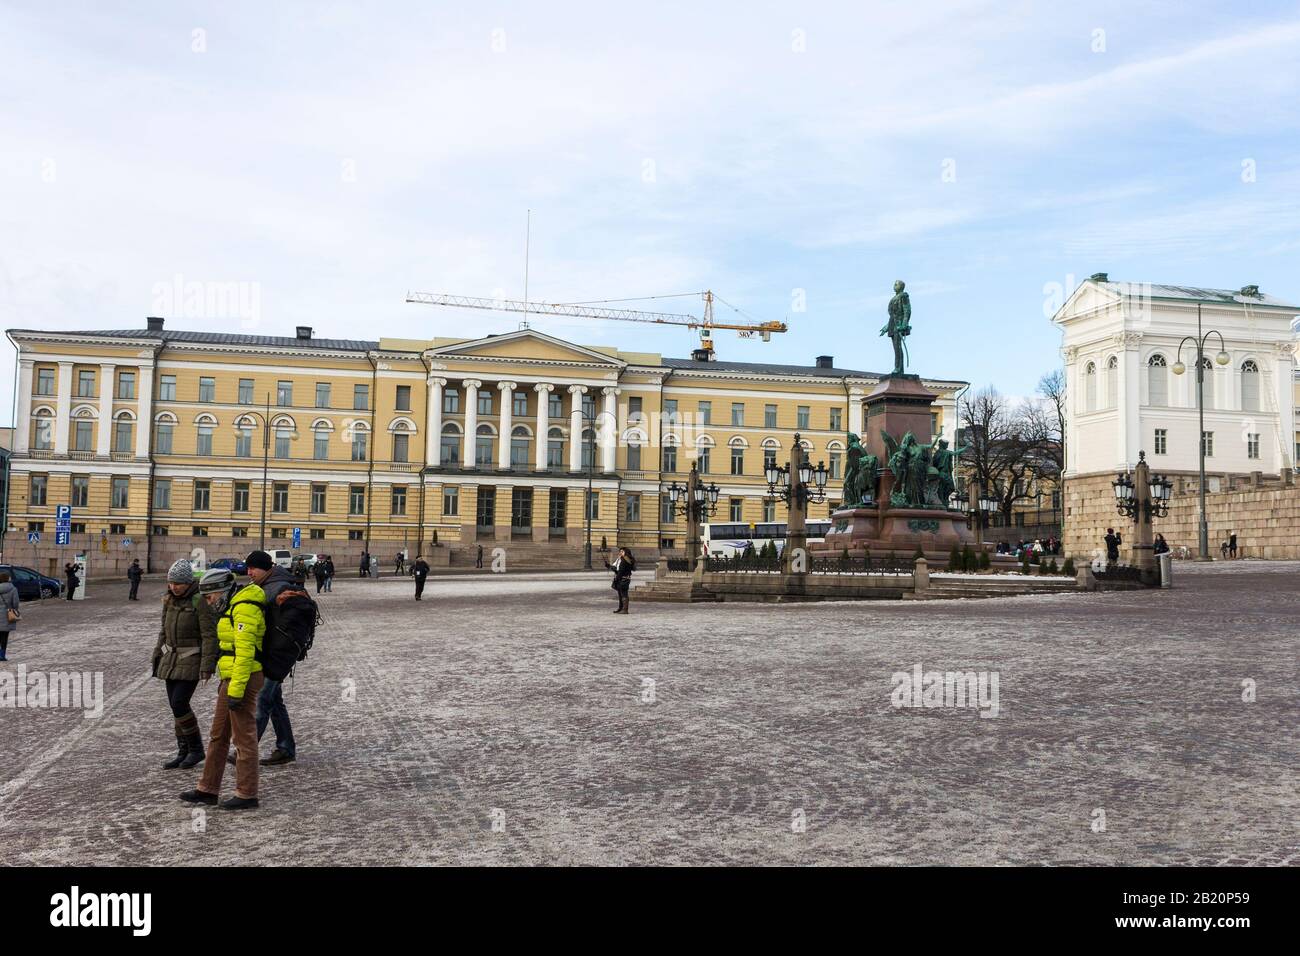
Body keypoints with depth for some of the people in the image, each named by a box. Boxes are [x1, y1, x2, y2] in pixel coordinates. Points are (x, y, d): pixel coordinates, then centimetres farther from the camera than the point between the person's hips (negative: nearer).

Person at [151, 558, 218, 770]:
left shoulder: (199, 601, -14)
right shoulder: (169, 600, 7)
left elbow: (210, 635, -15)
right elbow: (164, 631, 17)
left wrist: (207, 667, -19)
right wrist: (157, 658, 16)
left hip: (192, 661, -7)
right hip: (171, 658, 7)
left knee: (179, 704, -11)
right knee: (175, 706, 7)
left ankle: (196, 748, 5)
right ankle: (183, 752, 17)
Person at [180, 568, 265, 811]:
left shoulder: (244, 609, -16)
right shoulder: (233, 608, 17)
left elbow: (244, 652, -22)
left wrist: (236, 690, -24)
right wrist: (226, 682, 23)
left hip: (242, 680, -11)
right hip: (230, 680, 11)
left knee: (244, 737, -2)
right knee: (218, 736, 16)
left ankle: (247, 795, 5)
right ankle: (208, 789, 26)